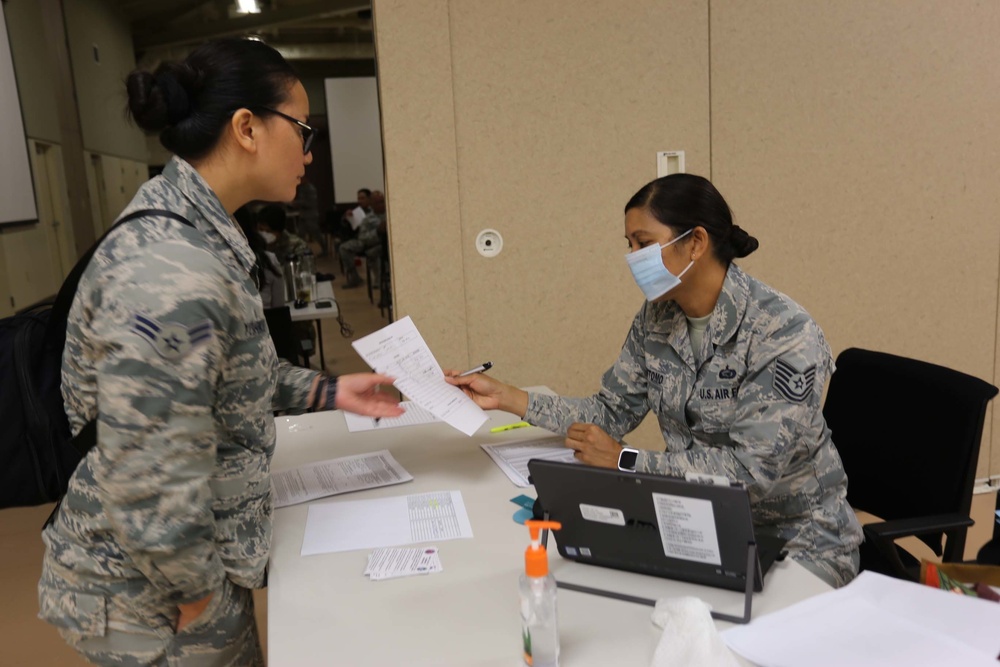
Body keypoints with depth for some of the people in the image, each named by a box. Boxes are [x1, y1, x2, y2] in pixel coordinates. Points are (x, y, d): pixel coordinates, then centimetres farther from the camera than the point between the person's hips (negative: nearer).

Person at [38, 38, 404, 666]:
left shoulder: (200, 232, 1)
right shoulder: (172, 277, -31)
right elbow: (149, 487, -29)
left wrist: (328, 391, 4)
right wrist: (199, 594, -15)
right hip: (152, 598, -9)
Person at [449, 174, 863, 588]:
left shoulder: (784, 333, -22)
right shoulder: (655, 319, -2)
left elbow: (753, 468, -26)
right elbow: (613, 412, 3)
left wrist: (625, 461, -22)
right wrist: (507, 398, -5)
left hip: (796, 537, -5)